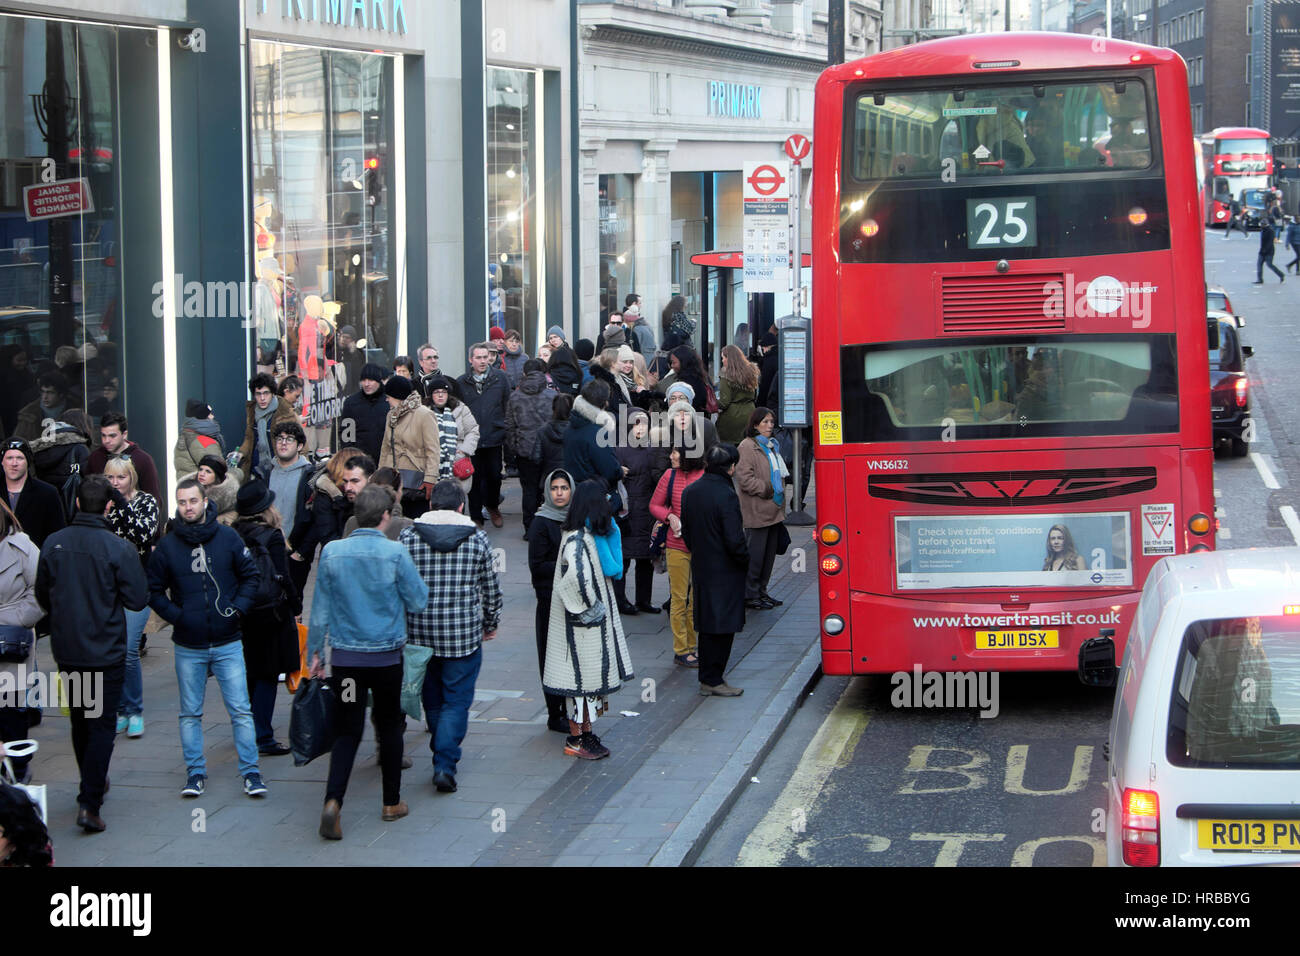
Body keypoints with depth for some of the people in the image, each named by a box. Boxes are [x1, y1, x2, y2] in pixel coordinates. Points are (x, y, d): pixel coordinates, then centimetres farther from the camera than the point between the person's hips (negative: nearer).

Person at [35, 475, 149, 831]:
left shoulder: (53, 543, -4)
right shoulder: (118, 549, -17)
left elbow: (42, 595, 7)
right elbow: (138, 600, -13)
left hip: (66, 651, 4)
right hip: (105, 652, -4)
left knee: (79, 719, 21)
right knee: (102, 725, 1)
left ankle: (93, 783, 37)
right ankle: (89, 804, -7)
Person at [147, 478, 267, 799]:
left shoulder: (227, 538, -1)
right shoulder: (167, 546, 0)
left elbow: (250, 576, 8)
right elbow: (154, 590, 7)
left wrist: (237, 608, -4)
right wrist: (175, 615, -6)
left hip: (227, 643, -1)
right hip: (188, 647, 1)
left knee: (241, 710, -2)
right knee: (191, 713, 8)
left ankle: (250, 772, 4)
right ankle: (195, 772, 18)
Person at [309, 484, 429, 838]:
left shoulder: (332, 552, -5)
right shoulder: (395, 553, -12)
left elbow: (320, 608, 1)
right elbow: (418, 600, -5)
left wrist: (315, 651, 11)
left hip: (345, 657, 2)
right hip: (387, 657, -1)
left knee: (347, 731, 4)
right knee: (390, 726, 16)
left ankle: (333, 801, -16)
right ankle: (392, 802, 24)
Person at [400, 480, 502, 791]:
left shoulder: (408, 537, -2)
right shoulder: (477, 539, -2)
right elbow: (491, 588, 5)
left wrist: (398, 626, 14)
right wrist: (491, 623, 21)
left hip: (419, 633, 2)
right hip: (464, 634, -2)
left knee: (432, 698, 18)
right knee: (457, 700, 3)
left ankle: (443, 755, 32)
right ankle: (445, 763, -9)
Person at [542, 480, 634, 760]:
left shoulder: (592, 535, 9)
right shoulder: (577, 538, -22)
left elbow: (613, 569, 12)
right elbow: (574, 575, -36)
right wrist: (588, 608, -24)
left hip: (599, 617, 10)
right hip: (584, 622, -10)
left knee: (593, 674, 15)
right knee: (582, 675, -1)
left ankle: (585, 733, 25)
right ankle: (576, 739, 9)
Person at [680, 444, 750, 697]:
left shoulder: (689, 492, 4)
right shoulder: (726, 495, -21)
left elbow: (686, 532, 12)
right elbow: (734, 540, -22)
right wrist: (745, 560, -6)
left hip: (700, 569, 8)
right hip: (725, 571, -8)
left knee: (707, 625, 15)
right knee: (722, 627, 0)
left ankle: (707, 679, 19)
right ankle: (713, 680, 3)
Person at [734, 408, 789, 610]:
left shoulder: (771, 446, 18)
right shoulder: (748, 446, -11)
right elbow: (744, 478, -18)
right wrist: (766, 490, -16)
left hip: (773, 510, 9)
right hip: (756, 512, -9)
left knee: (770, 552, 12)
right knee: (755, 553, -5)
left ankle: (761, 591, 21)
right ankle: (750, 595, 2)